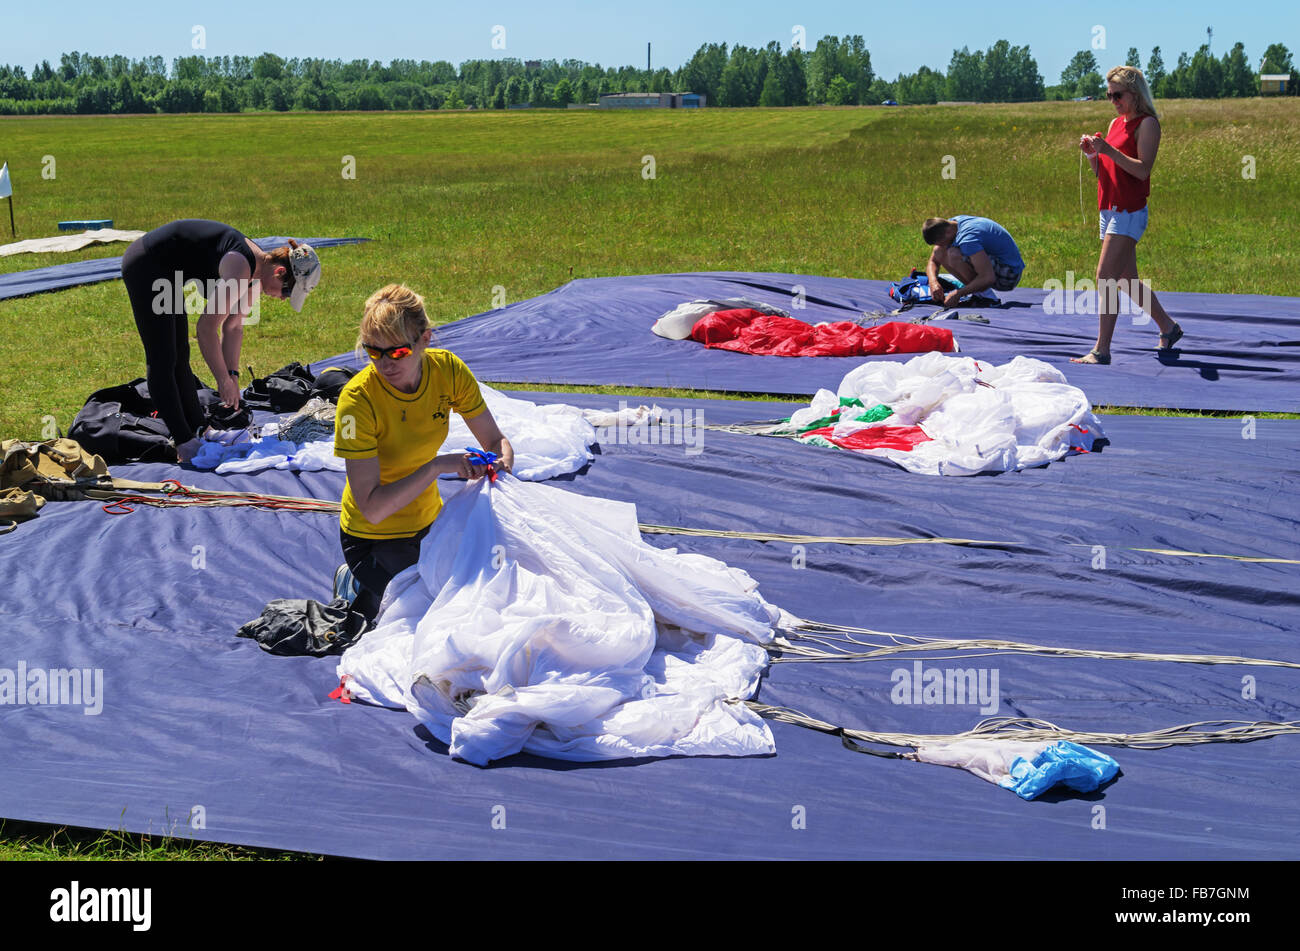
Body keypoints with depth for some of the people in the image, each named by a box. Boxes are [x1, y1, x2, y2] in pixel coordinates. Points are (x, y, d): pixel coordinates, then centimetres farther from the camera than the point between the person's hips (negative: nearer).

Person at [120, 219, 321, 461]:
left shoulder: (257, 270, 0)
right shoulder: (240, 268, -28)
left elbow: (233, 326, 9)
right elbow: (207, 328, -26)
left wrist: (232, 375, 3)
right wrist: (224, 380, -17)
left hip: (165, 271, 10)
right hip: (144, 265, -10)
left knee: (179, 357, 15)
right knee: (162, 359, -6)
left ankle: (198, 430, 23)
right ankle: (185, 444, -4)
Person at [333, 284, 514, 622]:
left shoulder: (447, 370, -16)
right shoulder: (357, 400, -29)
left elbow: (496, 441, -4)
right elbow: (372, 509, -32)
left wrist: (501, 464, -27)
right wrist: (438, 466, -39)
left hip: (429, 521, 5)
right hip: (374, 538, -5)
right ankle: (358, 589, 18)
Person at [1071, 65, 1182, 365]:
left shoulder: (1147, 124, -8)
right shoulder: (1116, 123, 17)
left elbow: (1142, 169, -18)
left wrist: (1109, 150, -25)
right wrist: (1091, 153, 0)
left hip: (1130, 212, -9)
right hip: (1109, 209, 9)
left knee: (1105, 279, -14)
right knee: (1127, 280, 15)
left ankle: (1101, 350, -13)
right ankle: (1168, 328, 30)